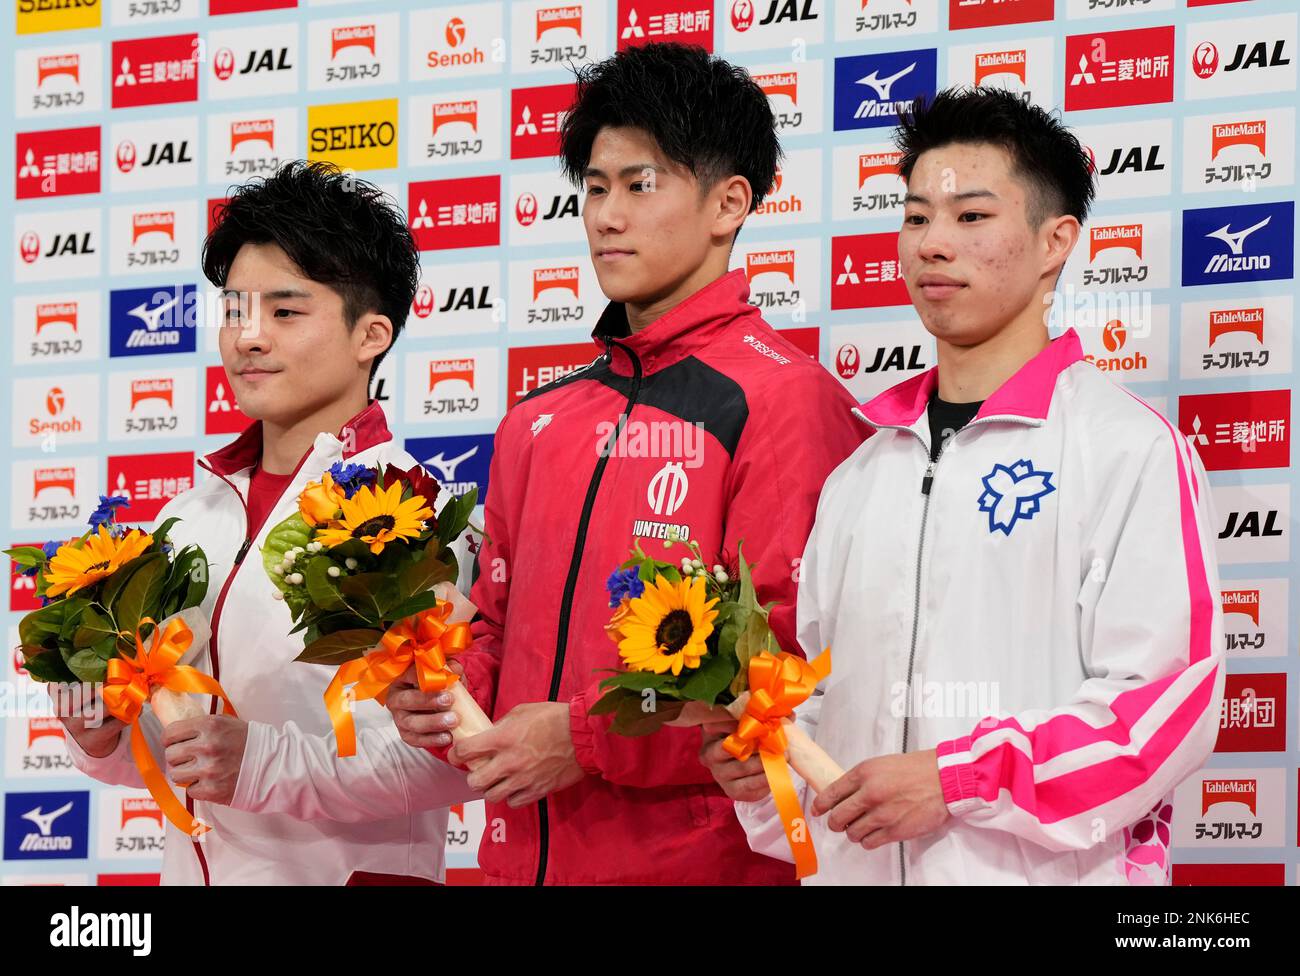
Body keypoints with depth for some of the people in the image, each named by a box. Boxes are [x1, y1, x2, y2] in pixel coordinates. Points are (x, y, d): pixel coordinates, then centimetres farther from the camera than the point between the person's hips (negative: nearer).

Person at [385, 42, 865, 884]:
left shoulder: (785, 399, -8)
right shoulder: (539, 422, 14)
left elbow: (789, 661, -16)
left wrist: (584, 738, -16)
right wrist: (446, 696, 0)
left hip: (699, 860, -6)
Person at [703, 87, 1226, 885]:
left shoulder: (1129, 447, -7)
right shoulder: (860, 477, 14)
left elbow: (1170, 700, -15)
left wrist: (959, 780, -19)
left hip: (1042, 869, -6)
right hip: (855, 863, 6)